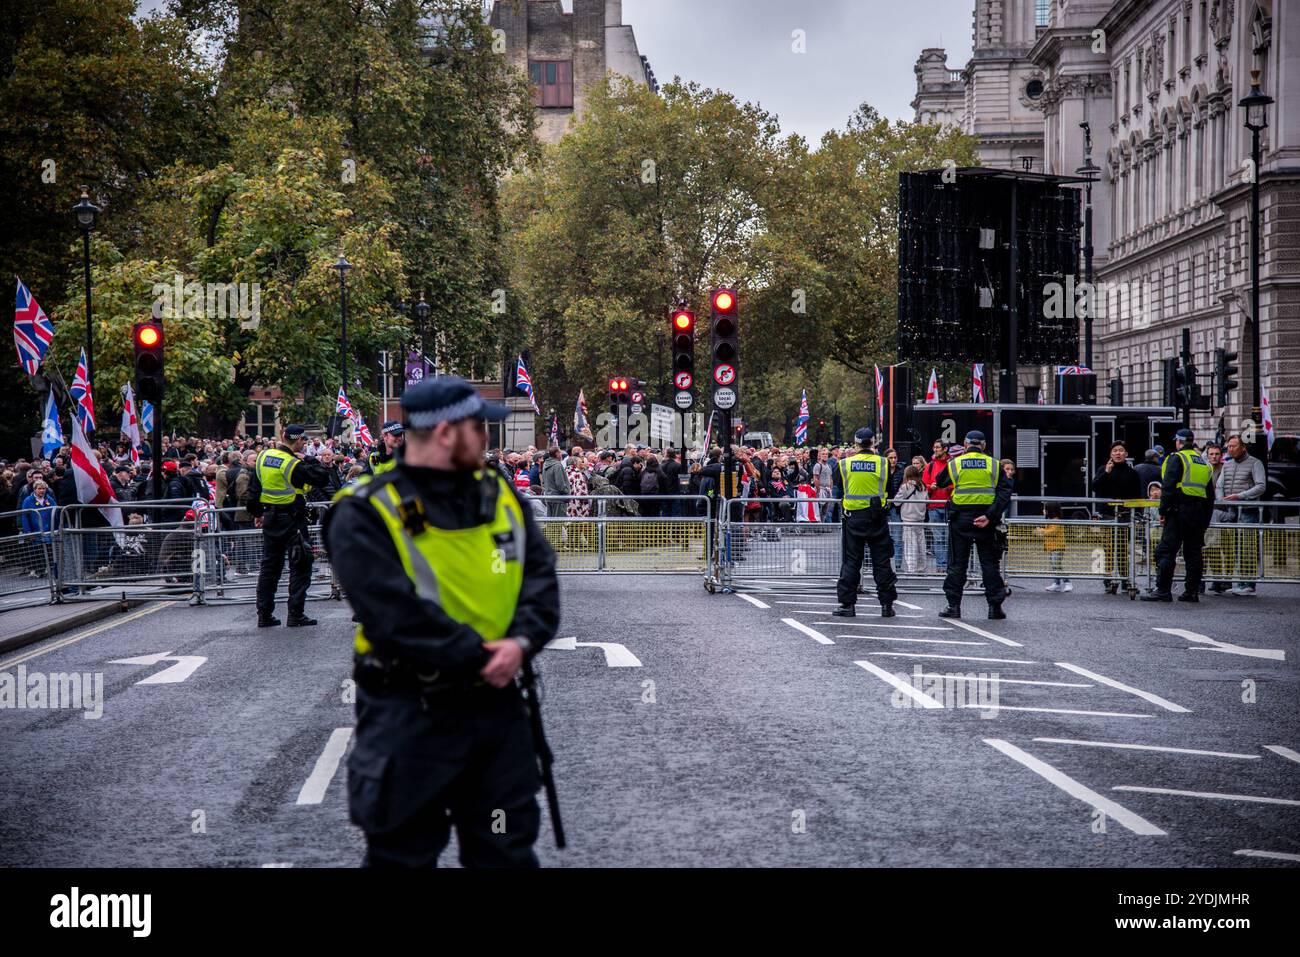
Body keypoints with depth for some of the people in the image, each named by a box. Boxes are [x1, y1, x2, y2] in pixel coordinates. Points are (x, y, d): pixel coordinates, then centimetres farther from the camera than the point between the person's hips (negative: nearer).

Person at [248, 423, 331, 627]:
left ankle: (264, 615, 15)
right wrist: (308, 459, -5)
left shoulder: (263, 457, 3)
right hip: (292, 519, -7)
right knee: (300, 566, 1)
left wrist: (257, 512, 21)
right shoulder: (294, 465, -18)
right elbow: (322, 477, -16)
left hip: (270, 518, 7)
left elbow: (254, 488, 10)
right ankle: (296, 615, -2)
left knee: (270, 566, 14)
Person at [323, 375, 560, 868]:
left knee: (508, 851, 15)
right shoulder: (366, 516, -14)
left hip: (496, 708, 6)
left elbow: (540, 574, 3)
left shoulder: (498, 494, 7)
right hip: (410, 720, -5)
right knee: (404, 854, 8)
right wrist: (479, 656, -17)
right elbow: (395, 615, -21)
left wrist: (522, 641, -15)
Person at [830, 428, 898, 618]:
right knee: (882, 562, 7)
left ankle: (847, 604, 4)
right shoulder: (883, 463, -4)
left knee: (850, 561, 6)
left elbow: (839, 493, 6)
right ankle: (887, 604, 8)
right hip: (878, 518, 0)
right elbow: (889, 491, 7)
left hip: (853, 517, 0)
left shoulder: (845, 464, -4)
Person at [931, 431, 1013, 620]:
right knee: (989, 562, 7)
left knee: (957, 562, 6)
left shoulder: (954, 464, 0)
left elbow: (939, 482, 16)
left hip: (960, 519, 0)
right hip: (985, 519, 0)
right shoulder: (994, 464, 1)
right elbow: (1005, 492, -8)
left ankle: (953, 605, 5)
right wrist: (990, 515, -13)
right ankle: (995, 606, 5)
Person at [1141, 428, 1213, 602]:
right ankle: (1192, 591, 8)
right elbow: (1210, 496, 20)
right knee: (1193, 552, 9)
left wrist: (1163, 511, -10)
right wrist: (1205, 521, 23)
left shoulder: (1177, 458, -4)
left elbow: (1168, 487, -13)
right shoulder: (1204, 462, 19)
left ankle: (1162, 590, -10)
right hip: (1199, 514, 7)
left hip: (1179, 512, -7)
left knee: (1166, 551, -6)